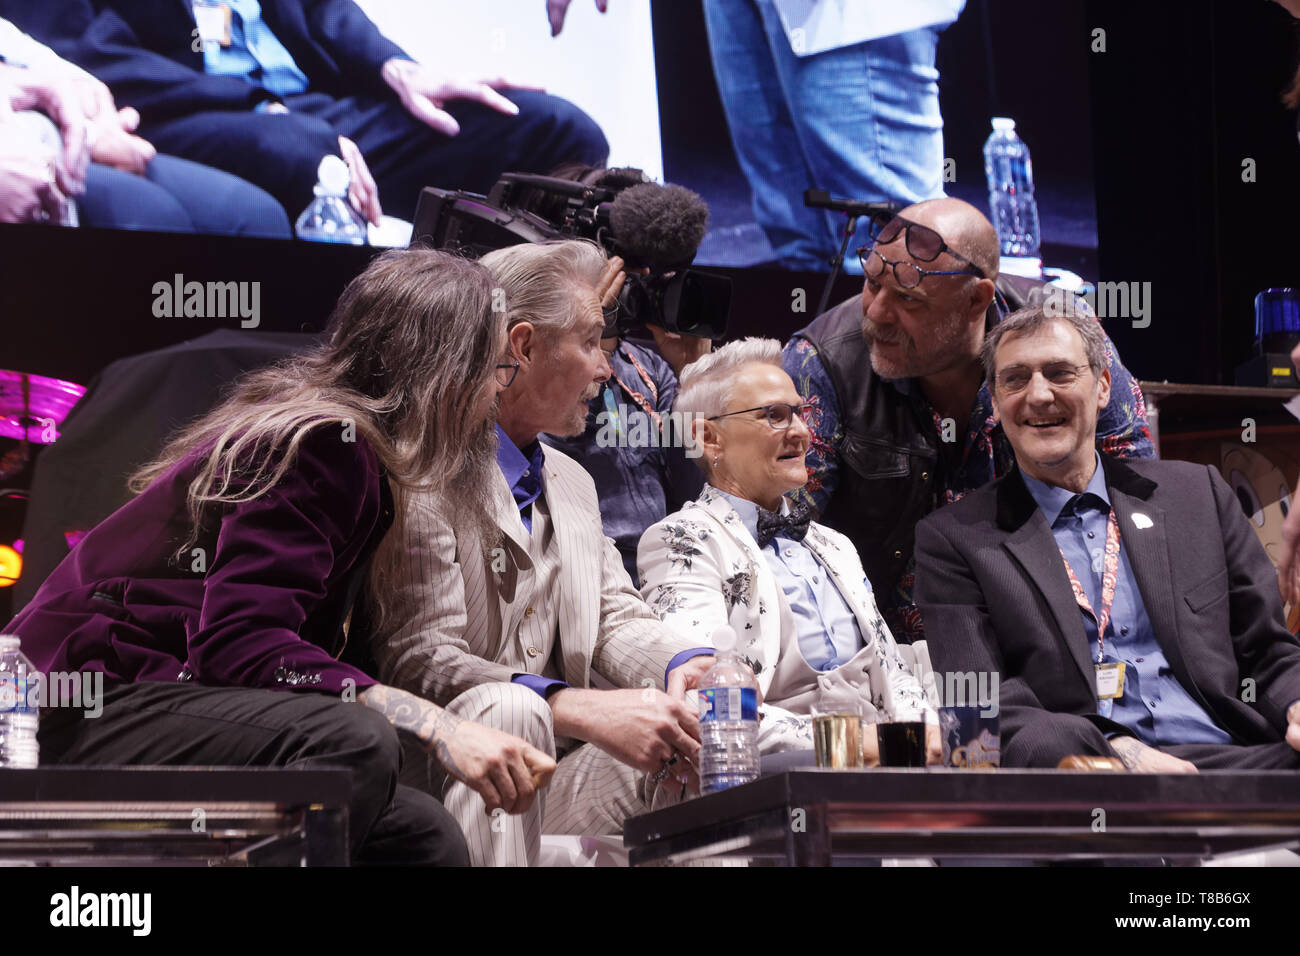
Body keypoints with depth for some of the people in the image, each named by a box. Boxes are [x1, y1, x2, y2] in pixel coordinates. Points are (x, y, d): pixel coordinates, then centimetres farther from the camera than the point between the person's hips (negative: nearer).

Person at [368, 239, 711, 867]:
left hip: (548, 785, 8)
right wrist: (586, 710, -32)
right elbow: (419, 657, -21)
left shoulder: (572, 484, 22)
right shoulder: (424, 477, -11)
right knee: (507, 711, -36)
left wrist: (685, 667, -9)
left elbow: (615, 619, 17)